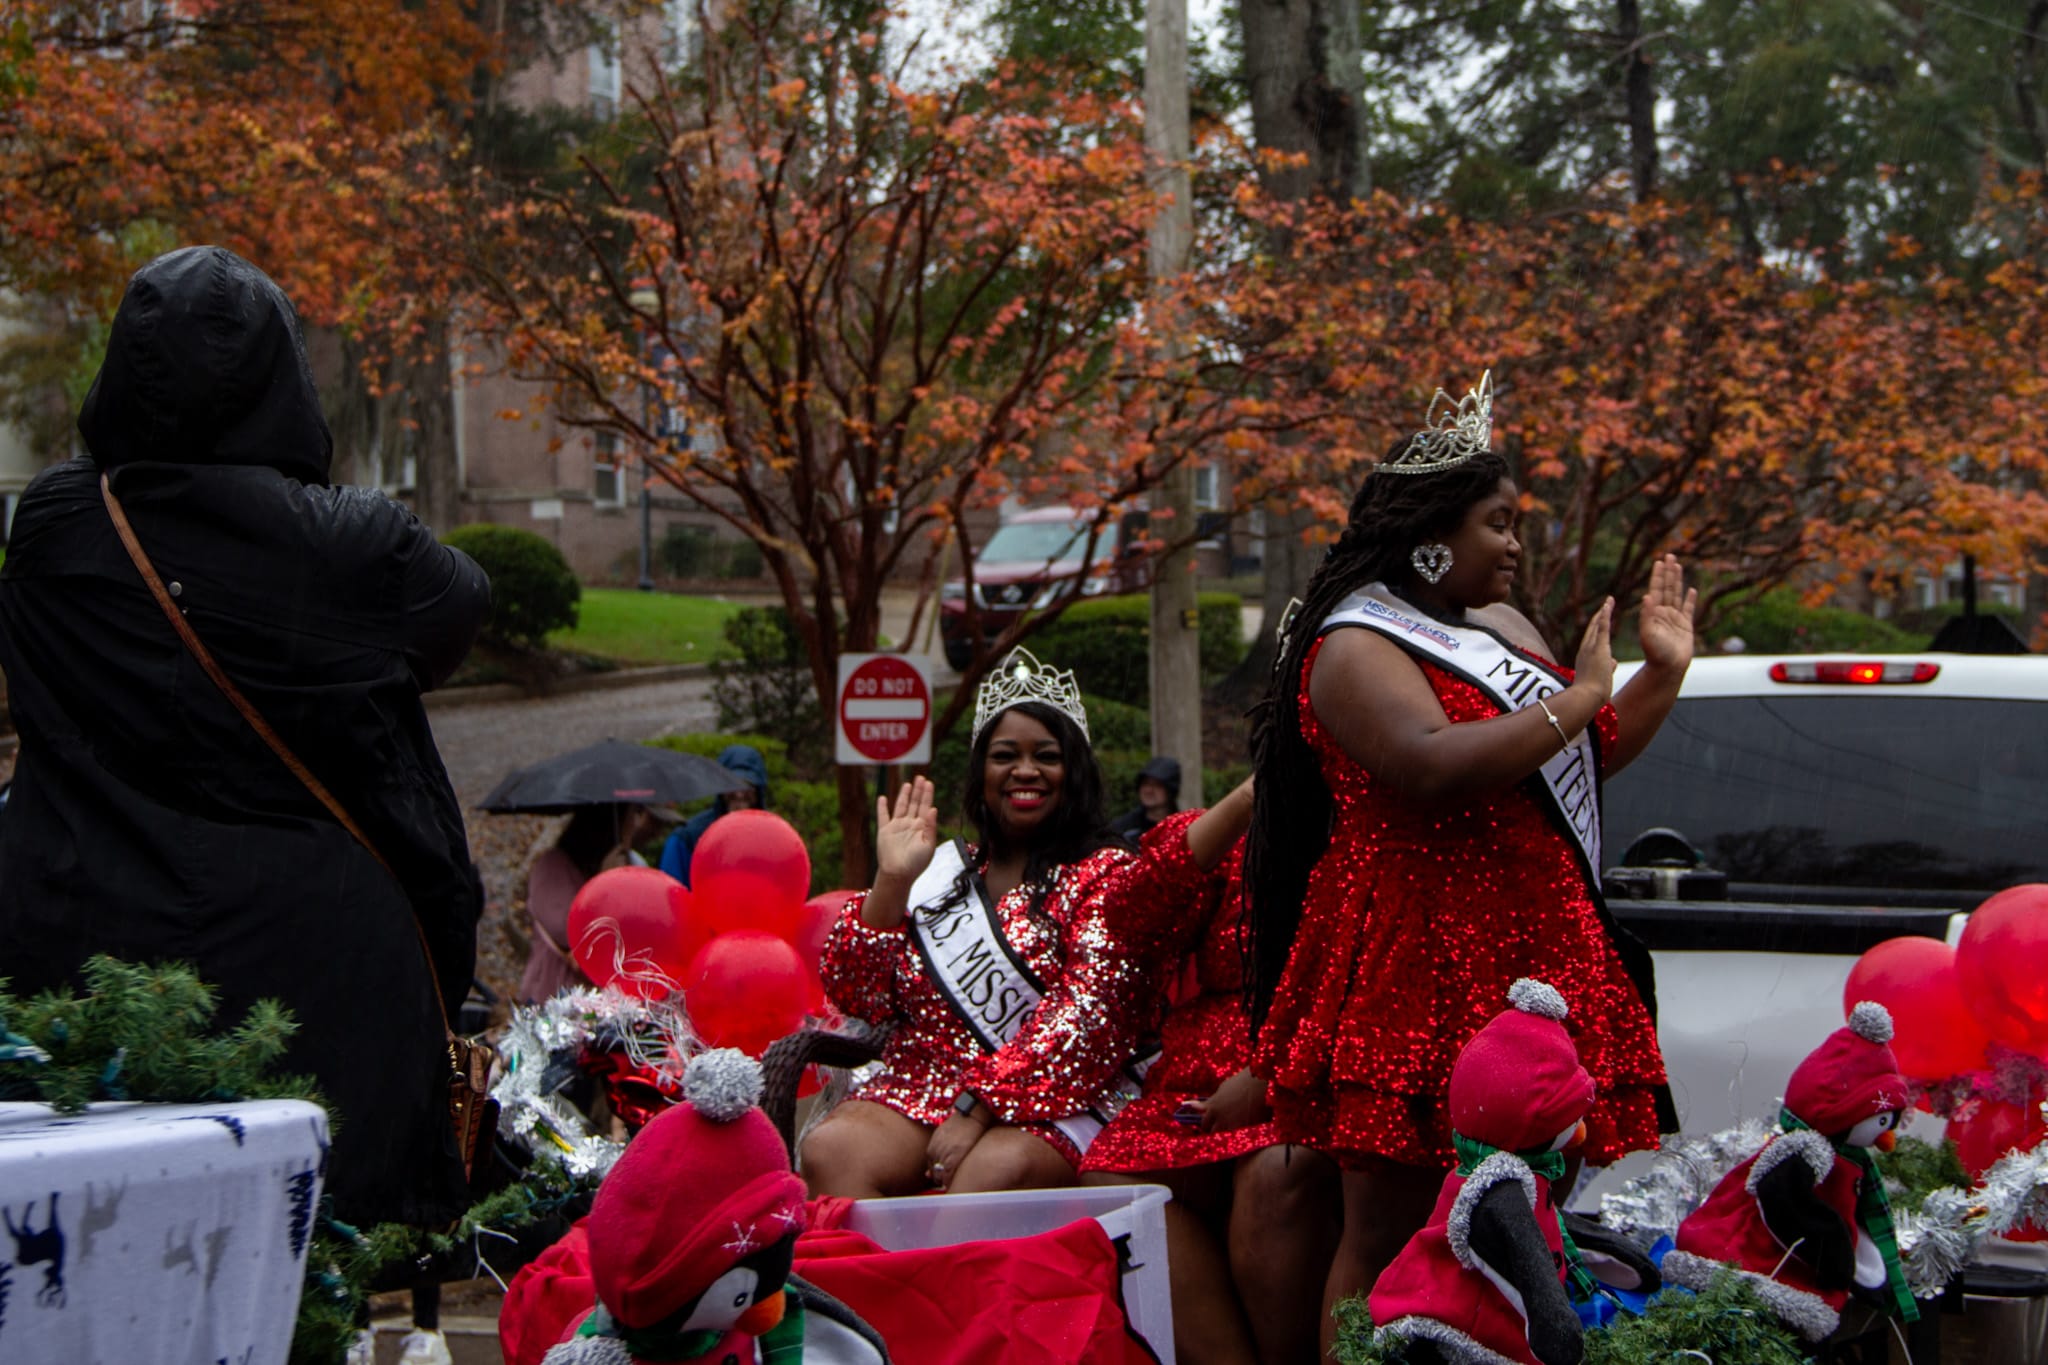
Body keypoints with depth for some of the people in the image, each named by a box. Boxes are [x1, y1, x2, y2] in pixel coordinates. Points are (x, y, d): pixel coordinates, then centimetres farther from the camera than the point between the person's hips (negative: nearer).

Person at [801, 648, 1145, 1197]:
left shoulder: (1104, 874, 6)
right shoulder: (941, 872, 18)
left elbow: (1086, 1011, -8)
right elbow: (857, 997, 10)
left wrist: (980, 1108, -18)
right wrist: (892, 880, -1)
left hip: (1050, 1103, -3)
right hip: (923, 1086, 4)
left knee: (993, 1170, -38)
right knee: (829, 1151, -28)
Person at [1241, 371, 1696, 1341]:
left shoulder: (1499, 630, 20)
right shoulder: (1358, 646, -8)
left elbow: (1585, 763, 28)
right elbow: (1435, 765, -25)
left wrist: (1662, 673, 15)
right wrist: (1579, 696, -17)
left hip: (1528, 952, 8)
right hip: (1416, 960, -8)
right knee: (1392, 1227, -7)